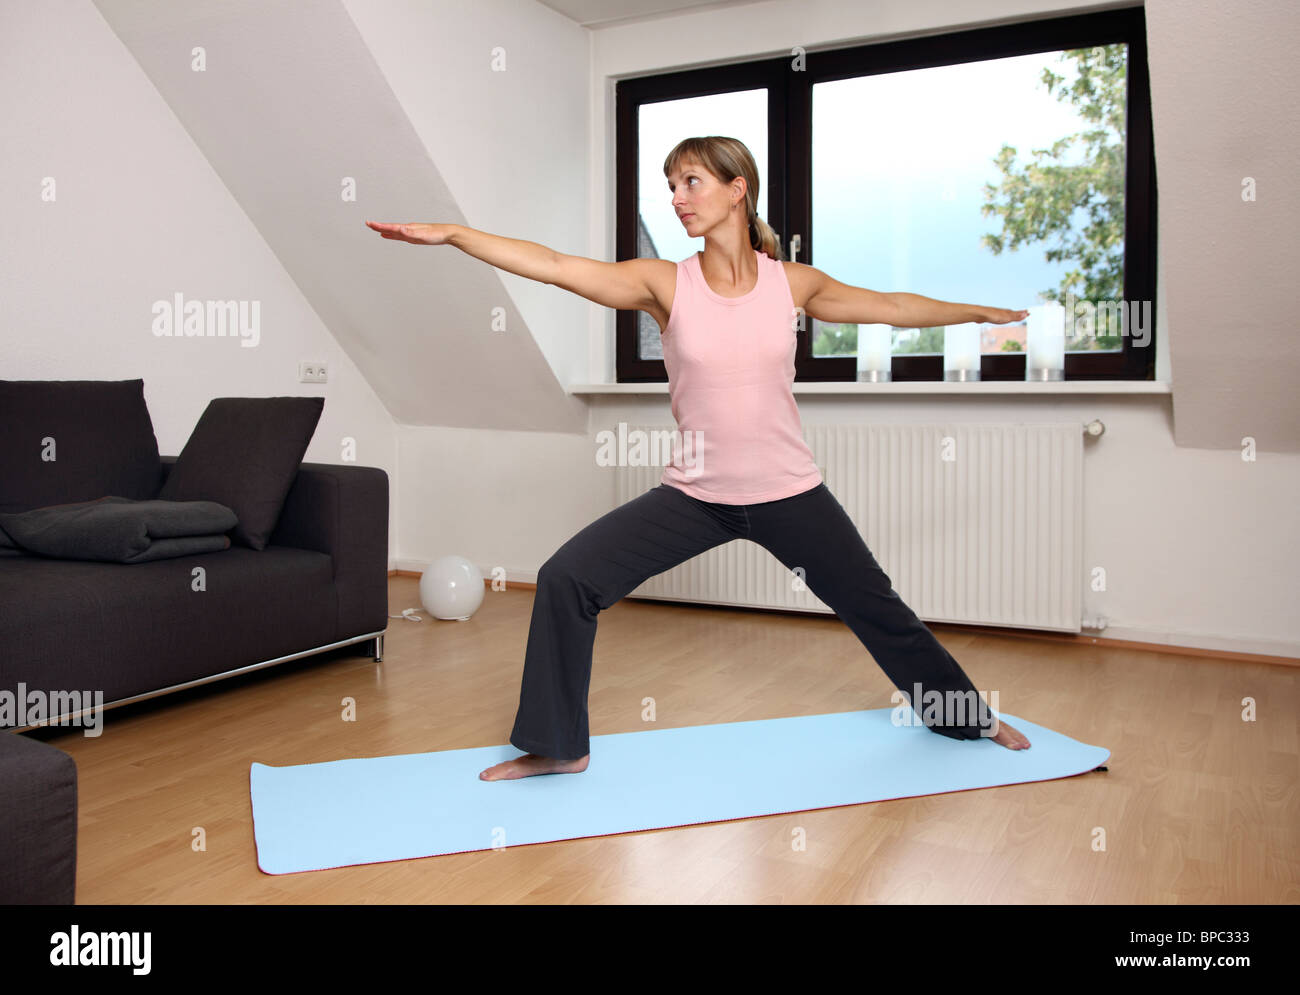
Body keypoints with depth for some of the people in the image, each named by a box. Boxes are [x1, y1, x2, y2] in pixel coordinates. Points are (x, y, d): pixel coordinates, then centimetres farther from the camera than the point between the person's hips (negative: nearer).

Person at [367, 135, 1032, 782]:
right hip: (695, 496, 0)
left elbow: (893, 307, 12)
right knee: (565, 579, -13)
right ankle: (557, 746, 4)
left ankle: (965, 716, 41)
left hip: (789, 494, 1)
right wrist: (452, 233, -25)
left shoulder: (792, 283, -2)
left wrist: (984, 312, 21)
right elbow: (555, 265, -16)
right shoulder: (664, 283, -6)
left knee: (875, 606, 13)